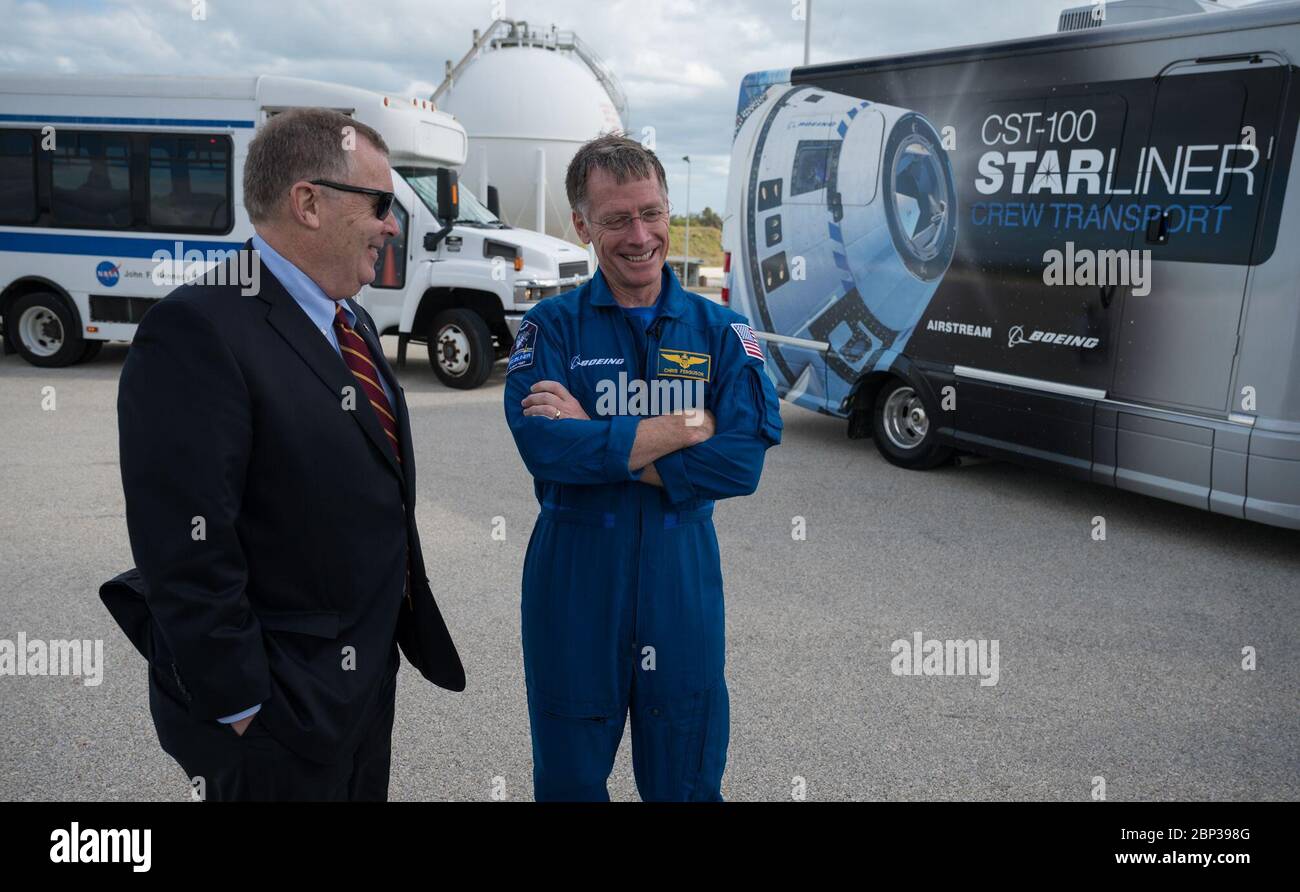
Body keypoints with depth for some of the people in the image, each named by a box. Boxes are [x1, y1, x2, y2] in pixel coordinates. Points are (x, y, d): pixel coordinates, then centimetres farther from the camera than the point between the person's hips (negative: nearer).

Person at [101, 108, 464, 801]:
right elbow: (188, 551, -24)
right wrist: (240, 709, -19)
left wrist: (405, 626, 14)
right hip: (279, 717, -8)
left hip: (369, 681, 9)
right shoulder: (199, 331, -22)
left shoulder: (351, 323, 9)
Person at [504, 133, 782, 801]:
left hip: (682, 577, 1)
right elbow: (540, 444, -20)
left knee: (685, 782, 16)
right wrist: (683, 430, -17)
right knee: (568, 781, 16)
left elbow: (743, 461, -13)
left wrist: (596, 445, -17)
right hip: (572, 578, -1)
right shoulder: (552, 326, -3)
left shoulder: (720, 332, 0)